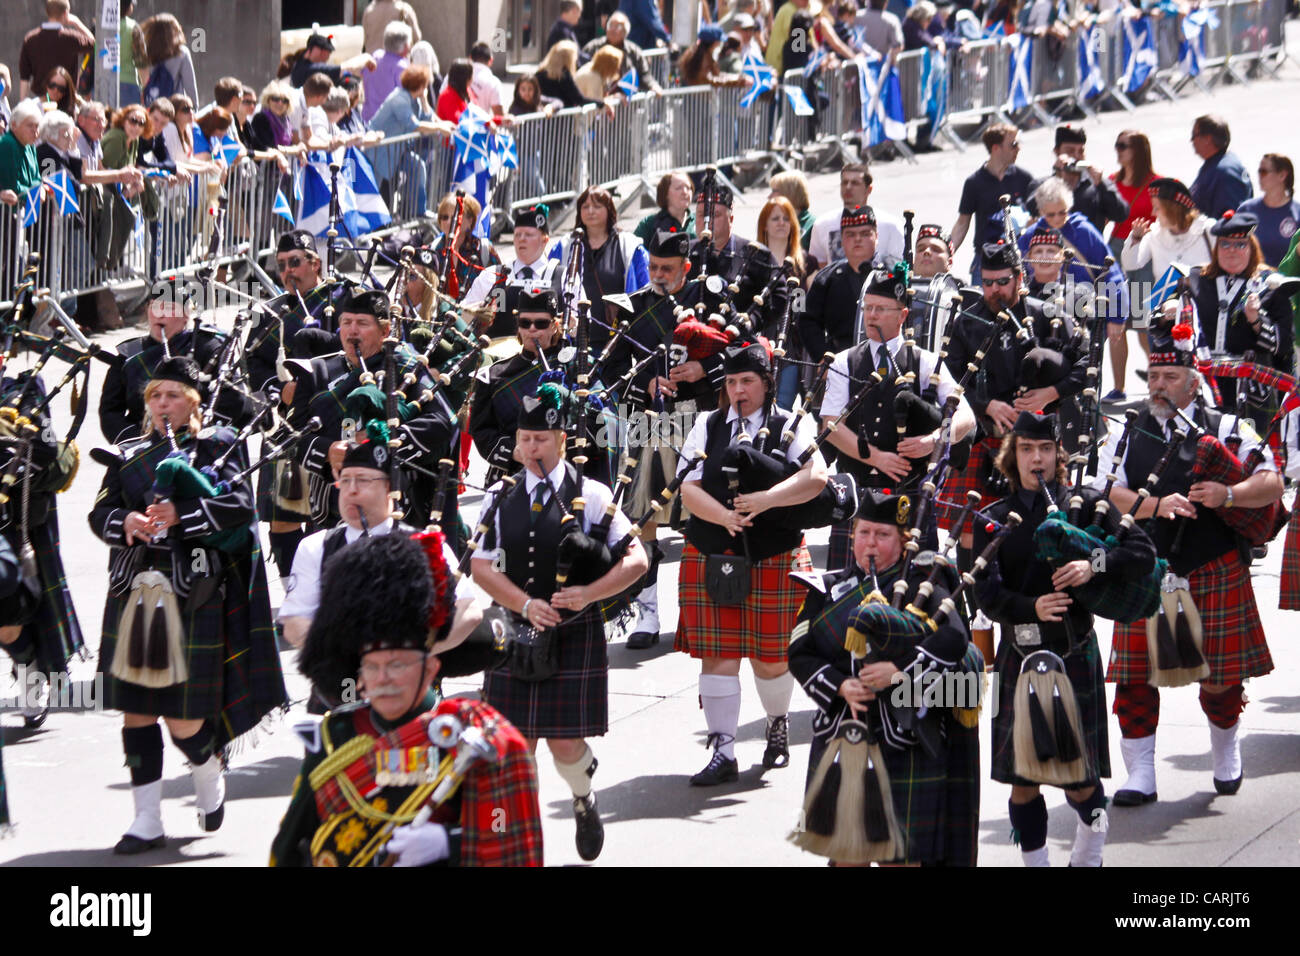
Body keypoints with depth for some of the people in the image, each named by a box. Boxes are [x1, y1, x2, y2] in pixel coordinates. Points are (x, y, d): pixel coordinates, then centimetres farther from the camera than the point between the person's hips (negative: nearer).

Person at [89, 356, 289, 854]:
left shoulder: (214, 448, 3)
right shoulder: (128, 455, 14)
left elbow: (240, 505, -9)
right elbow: (99, 514, 9)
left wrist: (178, 515, -18)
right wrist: (127, 522, -12)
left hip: (191, 595, -4)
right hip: (134, 593, 4)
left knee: (185, 717, -5)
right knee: (135, 711, 2)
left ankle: (210, 778, 27)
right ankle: (146, 821, 9)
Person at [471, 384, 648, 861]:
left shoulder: (591, 495, -2)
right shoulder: (500, 498, 5)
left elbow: (635, 560, -4)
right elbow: (482, 566, 1)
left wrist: (588, 594, -19)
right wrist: (525, 605, -15)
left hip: (575, 636, -3)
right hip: (514, 633, 3)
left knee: (565, 742, -5)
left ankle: (584, 800, 28)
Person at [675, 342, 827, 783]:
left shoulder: (790, 427, 1)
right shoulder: (707, 427, 8)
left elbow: (816, 477, -15)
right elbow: (689, 489, -2)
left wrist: (766, 499, -28)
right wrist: (725, 516, -21)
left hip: (774, 560, -1)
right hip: (709, 557, 1)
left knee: (770, 656, 6)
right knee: (717, 655, -3)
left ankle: (778, 722, 35)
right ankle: (723, 753, 0)